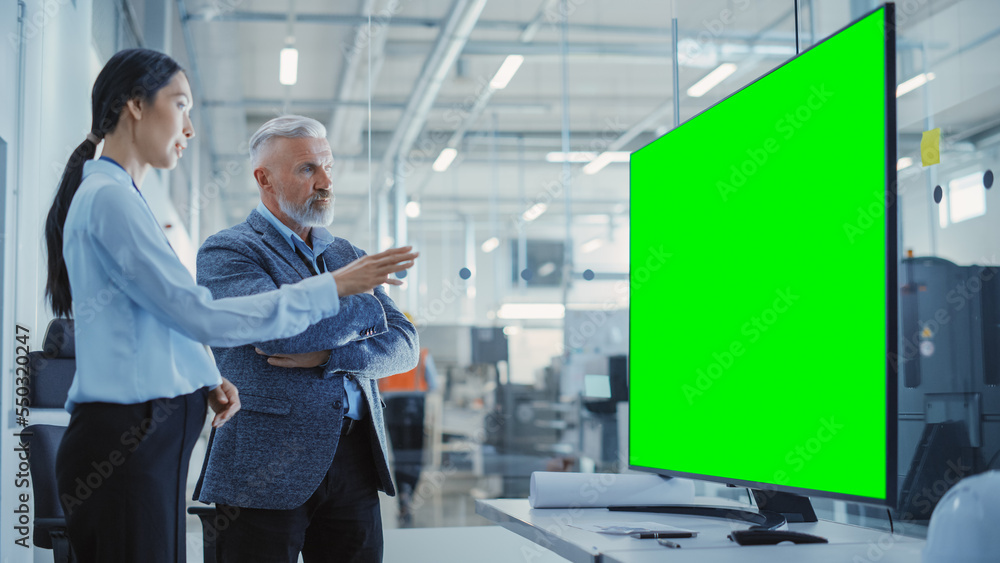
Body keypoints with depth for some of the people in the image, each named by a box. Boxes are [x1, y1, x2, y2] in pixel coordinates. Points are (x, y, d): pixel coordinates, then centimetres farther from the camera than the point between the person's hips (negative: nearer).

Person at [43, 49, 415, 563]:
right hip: (124, 448, -10)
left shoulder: (115, 196, 20)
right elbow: (203, 316, -17)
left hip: (144, 444, 10)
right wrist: (332, 288, -12)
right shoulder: (109, 198, -12)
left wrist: (205, 379, 5)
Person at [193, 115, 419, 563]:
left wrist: (328, 356, -10)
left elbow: (404, 343, 8)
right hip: (265, 471, -5)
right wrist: (367, 307, -2)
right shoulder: (226, 252, 0)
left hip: (355, 463, 5)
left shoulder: (349, 255, 19)